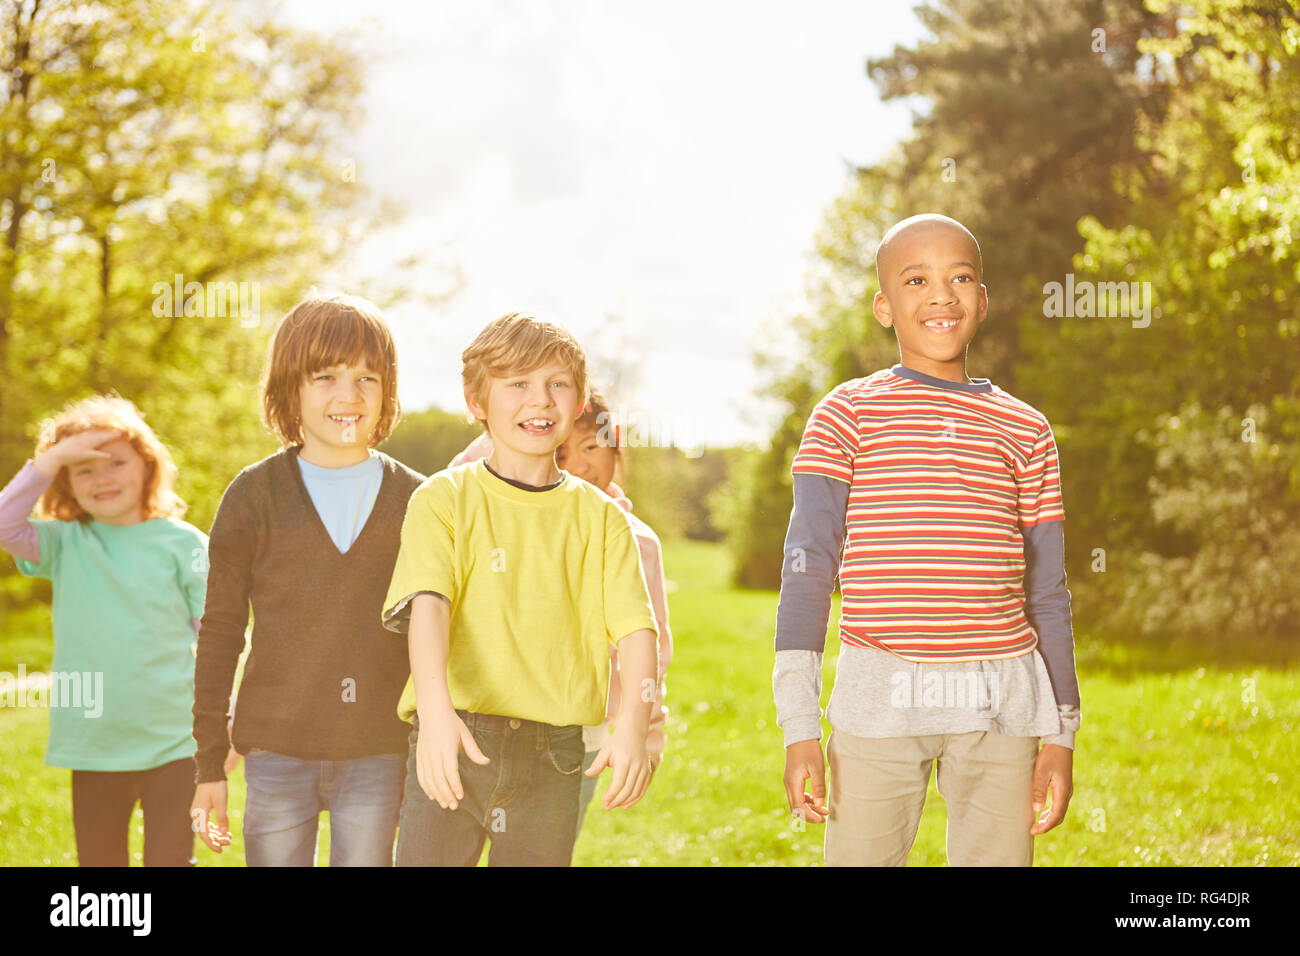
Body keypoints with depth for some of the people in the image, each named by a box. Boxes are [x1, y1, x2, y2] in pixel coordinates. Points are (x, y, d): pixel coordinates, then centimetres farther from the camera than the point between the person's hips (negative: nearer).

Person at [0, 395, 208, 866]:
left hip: (173, 744, -2)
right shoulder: (65, 544, 4)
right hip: (93, 748, 3)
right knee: (98, 862, 13)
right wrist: (52, 457, -16)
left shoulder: (184, 544, -1)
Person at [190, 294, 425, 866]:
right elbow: (219, 636, 4)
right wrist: (209, 765, 3)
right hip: (276, 750, -1)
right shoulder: (254, 496, 0)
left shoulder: (414, 501, 4)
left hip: (378, 755, 1)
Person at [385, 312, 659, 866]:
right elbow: (426, 605, -13)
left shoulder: (599, 517, 9)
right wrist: (436, 710, -30)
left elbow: (634, 625, -1)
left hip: (554, 756, 2)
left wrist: (633, 723, -19)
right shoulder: (444, 499, 2)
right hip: (453, 743, -2)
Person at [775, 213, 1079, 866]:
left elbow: (1047, 592, 15)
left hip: (1001, 706, 2)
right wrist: (799, 729, -7)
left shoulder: (1025, 432, 11)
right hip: (879, 696, -2)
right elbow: (807, 568, 0)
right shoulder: (846, 415, 3)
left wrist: (1061, 735, 12)